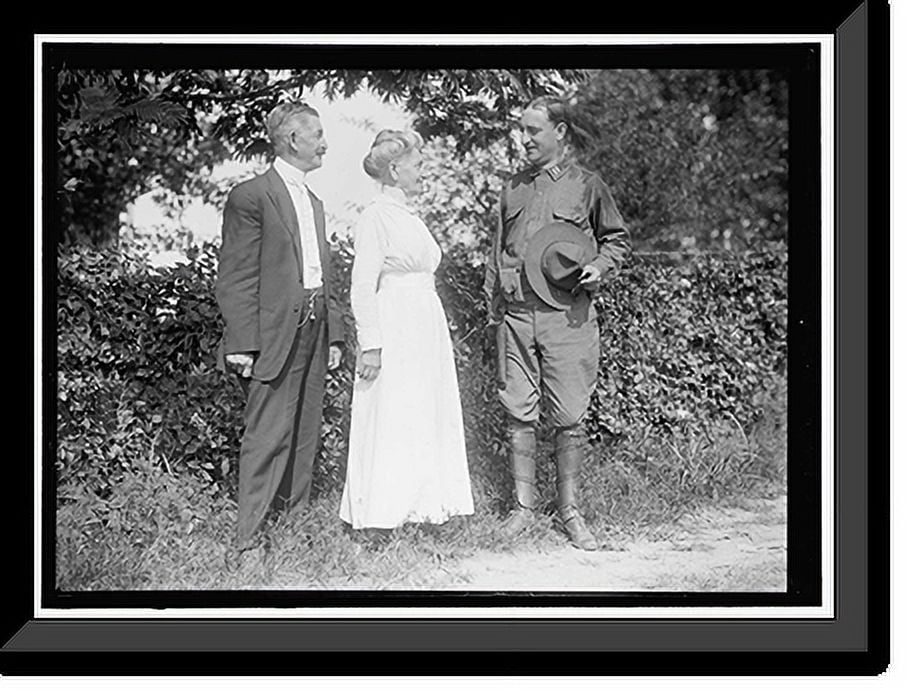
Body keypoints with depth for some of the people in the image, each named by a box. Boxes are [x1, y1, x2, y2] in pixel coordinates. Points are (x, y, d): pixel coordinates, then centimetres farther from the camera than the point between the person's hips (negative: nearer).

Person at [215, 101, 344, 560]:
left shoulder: (314, 203, 19)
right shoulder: (251, 196, -7)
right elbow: (235, 278, -11)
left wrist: (334, 334, 16)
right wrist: (240, 342, -17)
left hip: (313, 331, 8)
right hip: (273, 335, -8)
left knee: (305, 435, 11)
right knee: (268, 436, -8)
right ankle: (249, 538, -4)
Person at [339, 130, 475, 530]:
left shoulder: (409, 217, 16)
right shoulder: (375, 217, -10)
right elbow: (363, 287, -14)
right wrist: (370, 344, -19)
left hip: (426, 328, 9)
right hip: (393, 330, -9)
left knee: (426, 417, 9)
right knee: (389, 419, -4)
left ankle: (423, 503, 16)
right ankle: (379, 512, 3)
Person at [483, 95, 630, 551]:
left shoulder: (587, 186, 3)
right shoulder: (514, 189, 14)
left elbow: (616, 239, 11)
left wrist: (599, 267, -8)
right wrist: (492, 303, 17)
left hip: (566, 315, -3)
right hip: (516, 314, 3)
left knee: (568, 418, -1)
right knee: (519, 414, 4)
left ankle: (569, 511, 9)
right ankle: (523, 508, 12)